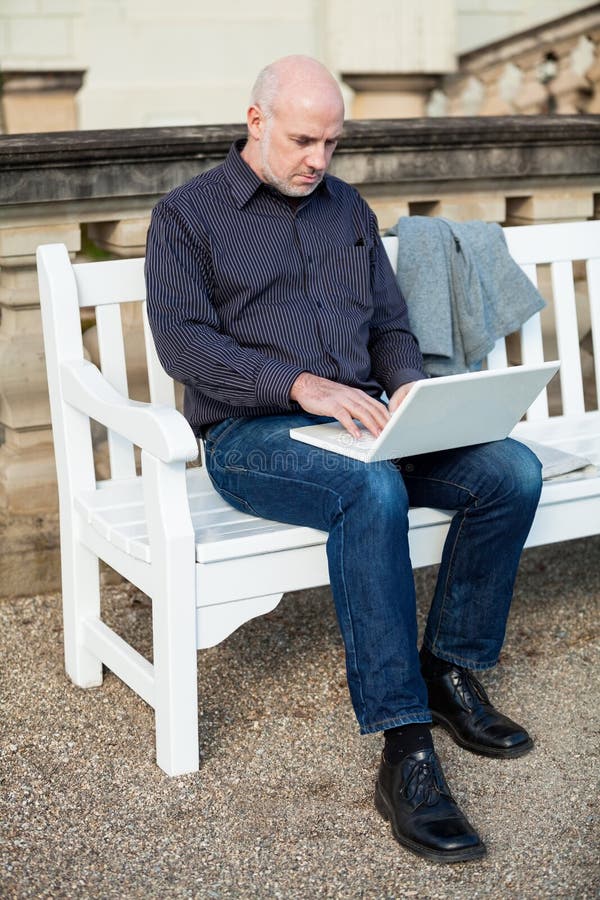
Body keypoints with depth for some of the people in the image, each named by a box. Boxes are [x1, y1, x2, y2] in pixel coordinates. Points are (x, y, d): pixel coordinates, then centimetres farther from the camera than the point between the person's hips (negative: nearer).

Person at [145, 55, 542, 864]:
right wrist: (302, 384, -24)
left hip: (357, 423, 6)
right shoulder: (187, 215, 3)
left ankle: (450, 670, -2)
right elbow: (182, 342, -11)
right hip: (251, 434, -5)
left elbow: (389, 323, 19)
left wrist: (409, 387, -5)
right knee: (373, 491, -37)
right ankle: (405, 754, -32)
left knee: (513, 469, -18)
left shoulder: (347, 208, 19)